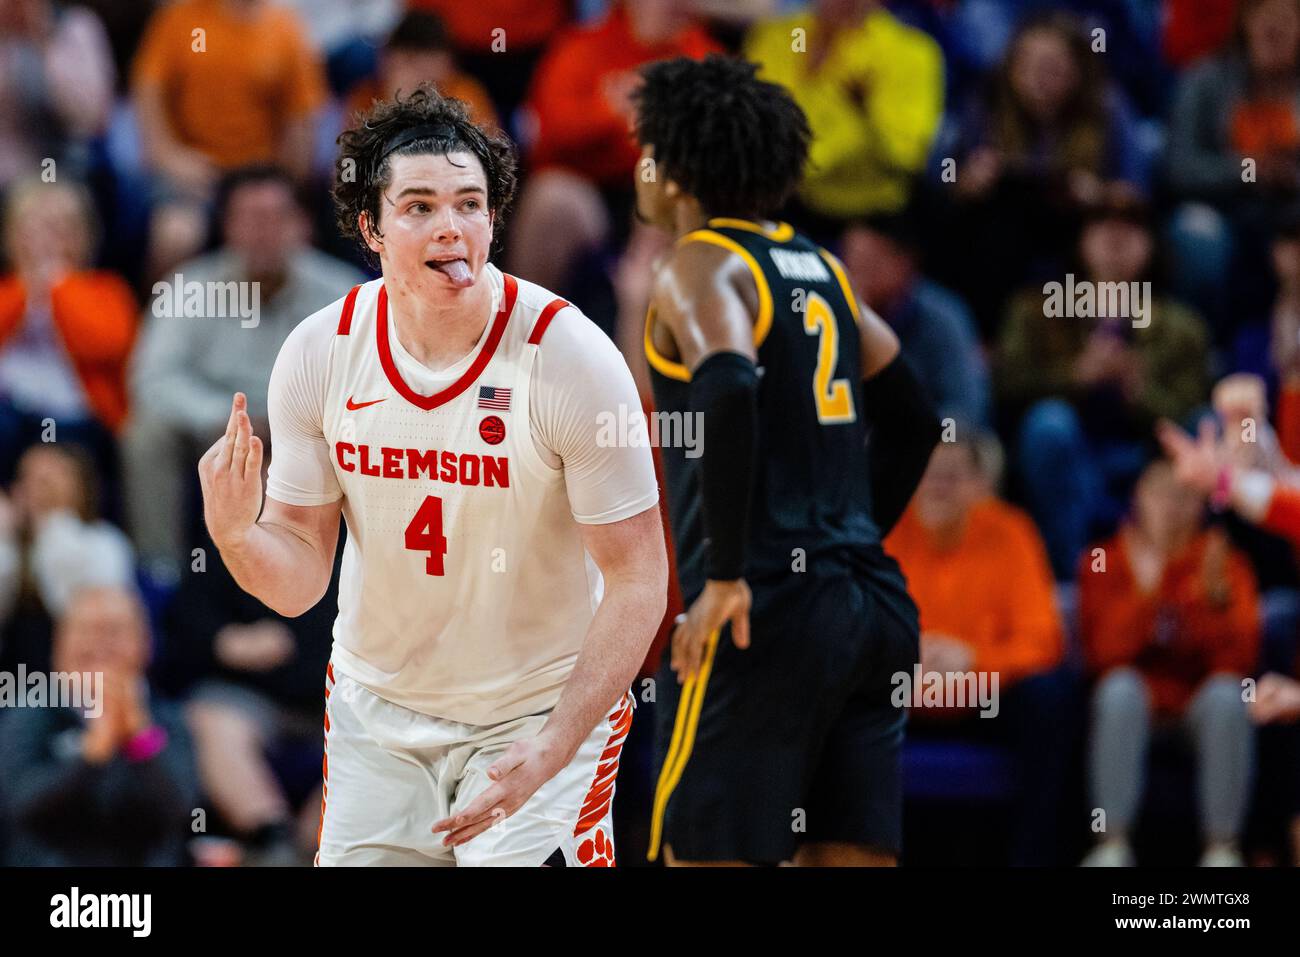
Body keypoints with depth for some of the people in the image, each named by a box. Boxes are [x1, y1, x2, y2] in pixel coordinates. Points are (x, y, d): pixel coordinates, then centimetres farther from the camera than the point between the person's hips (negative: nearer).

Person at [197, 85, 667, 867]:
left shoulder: (571, 356, -20)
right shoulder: (318, 354, -9)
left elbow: (638, 579, -16)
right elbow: (299, 580, -2)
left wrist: (552, 751, -24)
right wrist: (236, 534, -25)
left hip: (543, 707, -3)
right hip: (376, 707, 3)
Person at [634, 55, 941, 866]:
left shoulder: (702, 265, -6)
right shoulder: (819, 269, 18)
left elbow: (730, 392, -25)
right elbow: (913, 424, 22)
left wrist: (725, 575, -22)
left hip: (763, 616, -7)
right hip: (873, 606, 7)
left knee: (706, 853, -2)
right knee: (851, 854, 7)